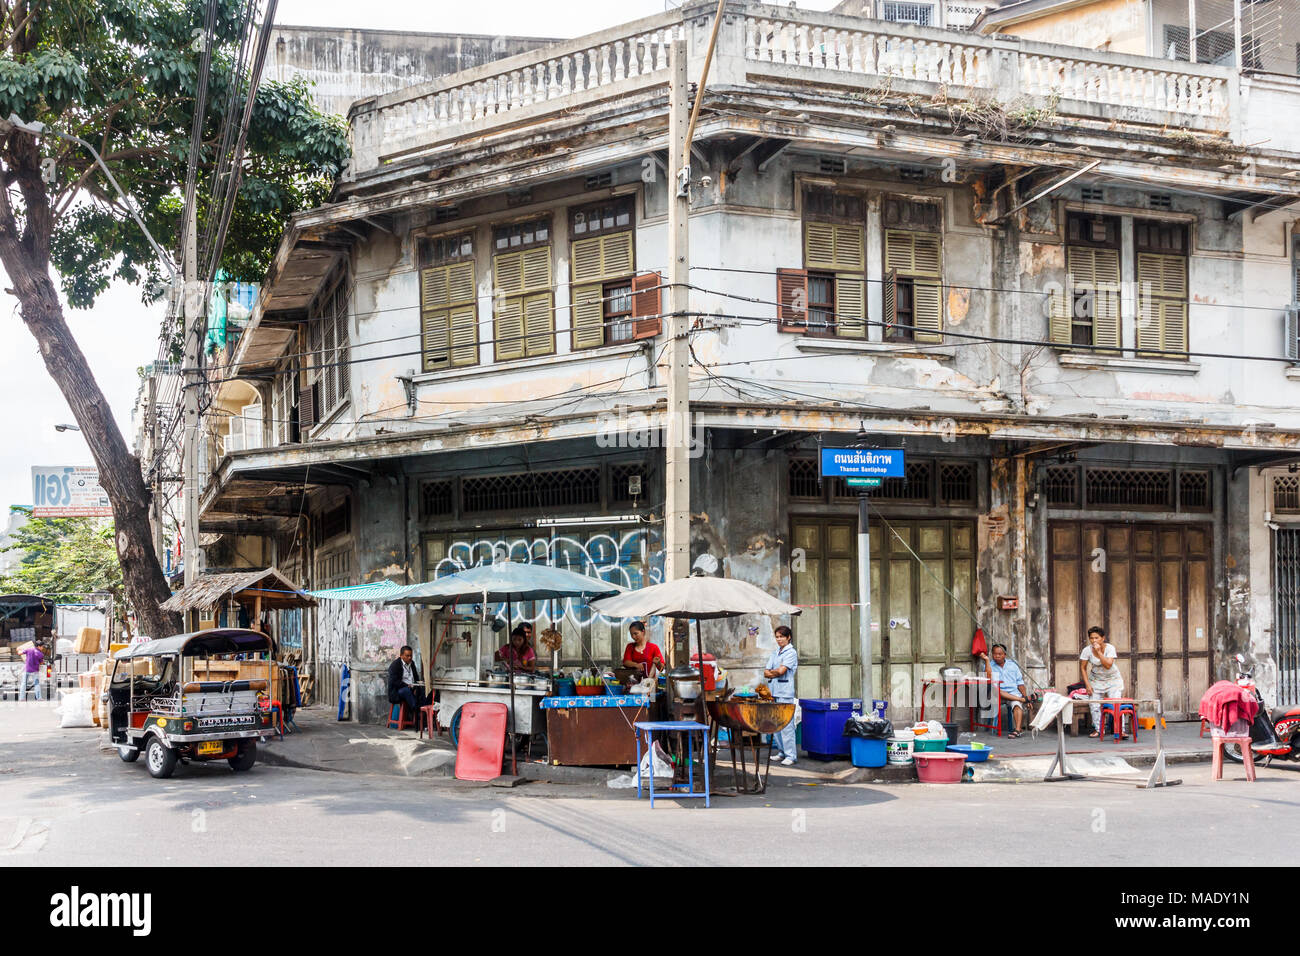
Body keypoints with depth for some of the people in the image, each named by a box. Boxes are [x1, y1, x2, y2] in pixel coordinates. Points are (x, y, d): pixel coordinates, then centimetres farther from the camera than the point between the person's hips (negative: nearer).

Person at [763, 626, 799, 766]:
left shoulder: (791, 653, -3)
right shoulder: (775, 653, 19)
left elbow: (781, 671, -12)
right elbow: (766, 673, 11)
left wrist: (771, 671, 5)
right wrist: (776, 673, -6)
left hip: (785, 692, -7)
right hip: (772, 691, 7)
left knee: (786, 724, -10)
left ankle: (791, 755, -8)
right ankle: (783, 751, 17)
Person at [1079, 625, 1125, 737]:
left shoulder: (1110, 648, -19)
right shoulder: (1087, 650, -15)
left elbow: (1108, 665, -31)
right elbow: (1083, 668, -5)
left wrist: (1099, 652, -35)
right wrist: (1087, 684, -10)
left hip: (1112, 679, -2)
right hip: (1096, 680, 2)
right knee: (1094, 705, -5)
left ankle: (1120, 730, -6)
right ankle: (1097, 729, 10)